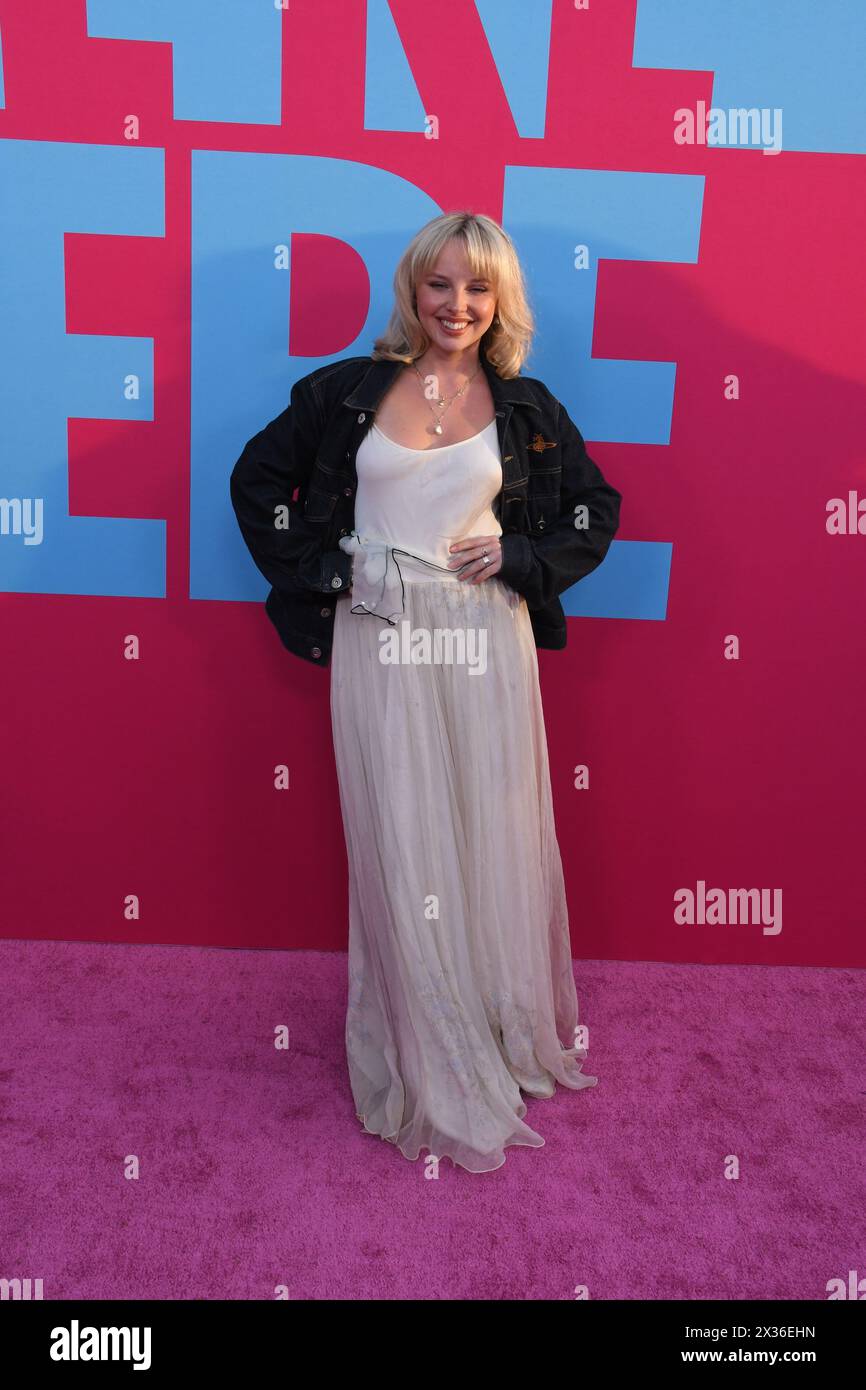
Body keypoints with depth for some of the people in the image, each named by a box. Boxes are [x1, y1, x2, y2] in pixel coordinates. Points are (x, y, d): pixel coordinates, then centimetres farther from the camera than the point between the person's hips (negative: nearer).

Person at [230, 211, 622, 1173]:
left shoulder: (527, 407, 8)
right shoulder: (351, 389, 5)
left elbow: (597, 508, 14)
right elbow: (259, 478, 10)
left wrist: (521, 558, -1)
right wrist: (313, 575, 1)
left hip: (486, 640, 1)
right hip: (380, 639, -1)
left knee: (493, 837, 7)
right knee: (401, 847, 3)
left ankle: (507, 1034, 31)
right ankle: (431, 1067, 21)